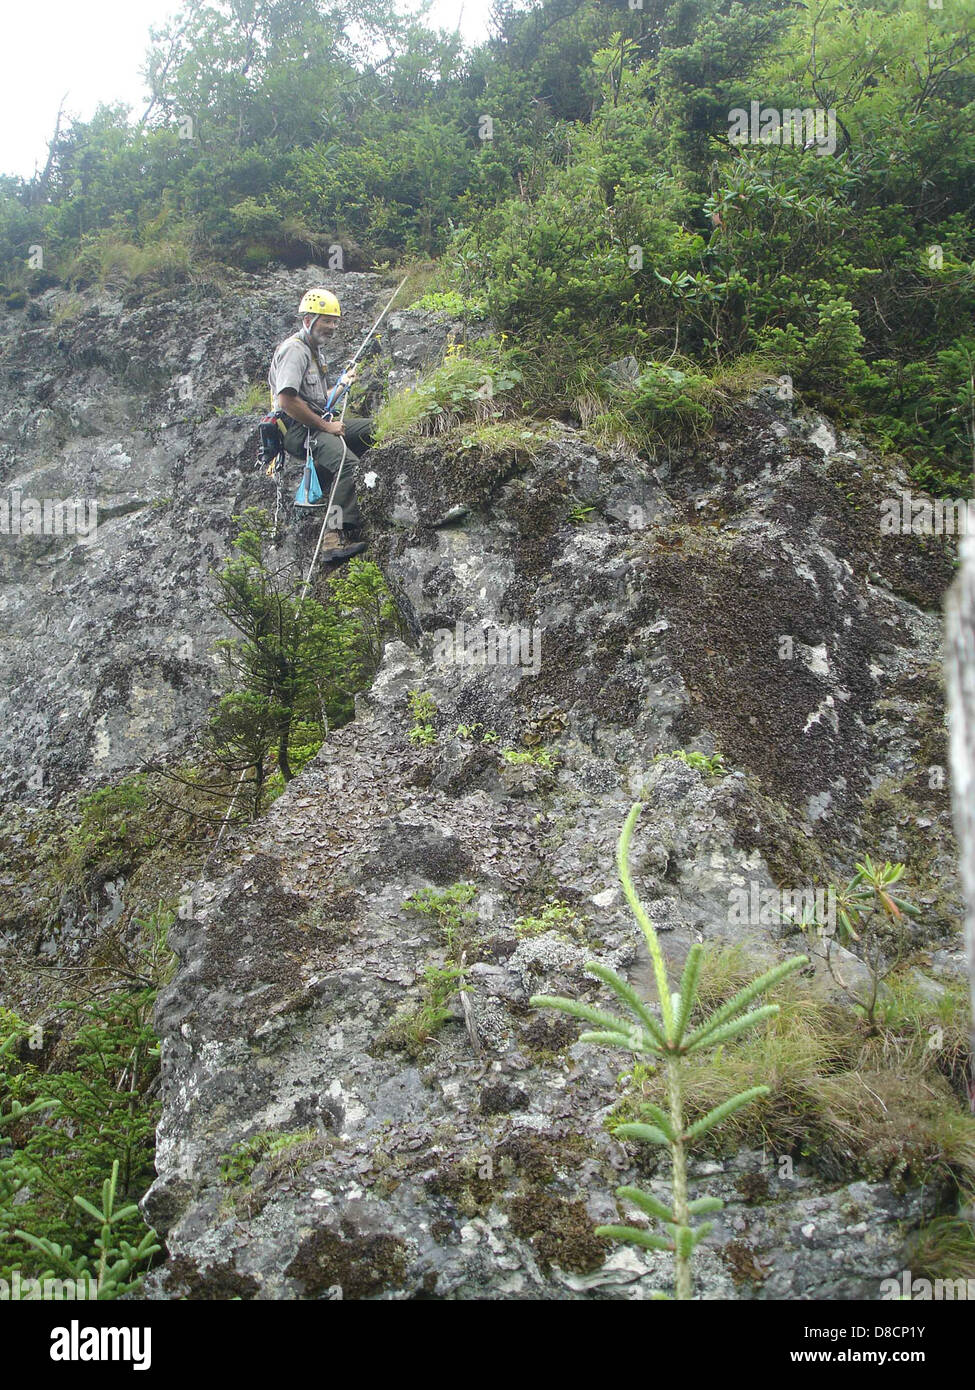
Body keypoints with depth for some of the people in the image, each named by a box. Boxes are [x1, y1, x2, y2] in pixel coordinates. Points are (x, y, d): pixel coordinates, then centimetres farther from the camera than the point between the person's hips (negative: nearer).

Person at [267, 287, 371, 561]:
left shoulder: (315, 351, 22)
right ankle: (336, 537, -36)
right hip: (299, 430, -10)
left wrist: (342, 384, 13)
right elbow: (287, 400, -22)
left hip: (319, 424, 10)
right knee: (348, 462, -32)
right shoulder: (294, 350, -11)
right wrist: (326, 426, -17)